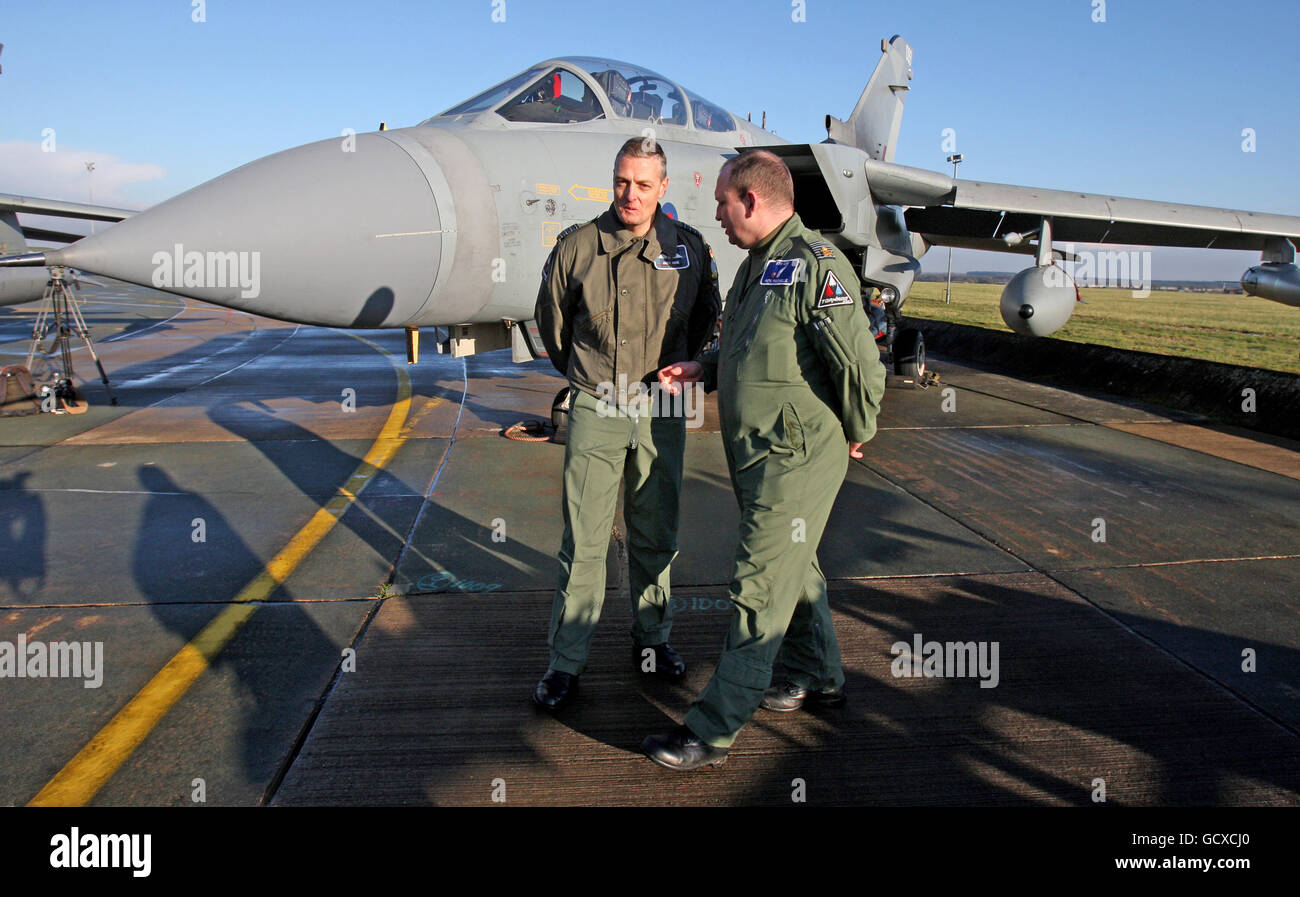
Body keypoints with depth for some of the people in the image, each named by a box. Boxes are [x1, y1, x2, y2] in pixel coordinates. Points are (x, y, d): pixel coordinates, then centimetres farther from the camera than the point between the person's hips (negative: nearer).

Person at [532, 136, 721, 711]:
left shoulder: (689, 248, 0)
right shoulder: (577, 246, -4)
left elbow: (705, 316, 18)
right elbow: (551, 318, 12)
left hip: (661, 412, 2)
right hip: (596, 411, -1)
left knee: (655, 536, 12)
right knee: (583, 541, 1)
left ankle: (653, 637, 31)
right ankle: (567, 660, 12)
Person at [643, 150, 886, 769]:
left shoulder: (815, 265, -18)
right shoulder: (757, 265, 12)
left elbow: (861, 364, -21)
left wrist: (854, 436, -10)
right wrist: (702, 369, 11)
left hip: (796, 461, -10)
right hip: (757, 455, 10)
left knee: (759, 590, -4)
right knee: (793, 571, 22)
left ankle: (713, 730, 4)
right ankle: (817, 678, 41)